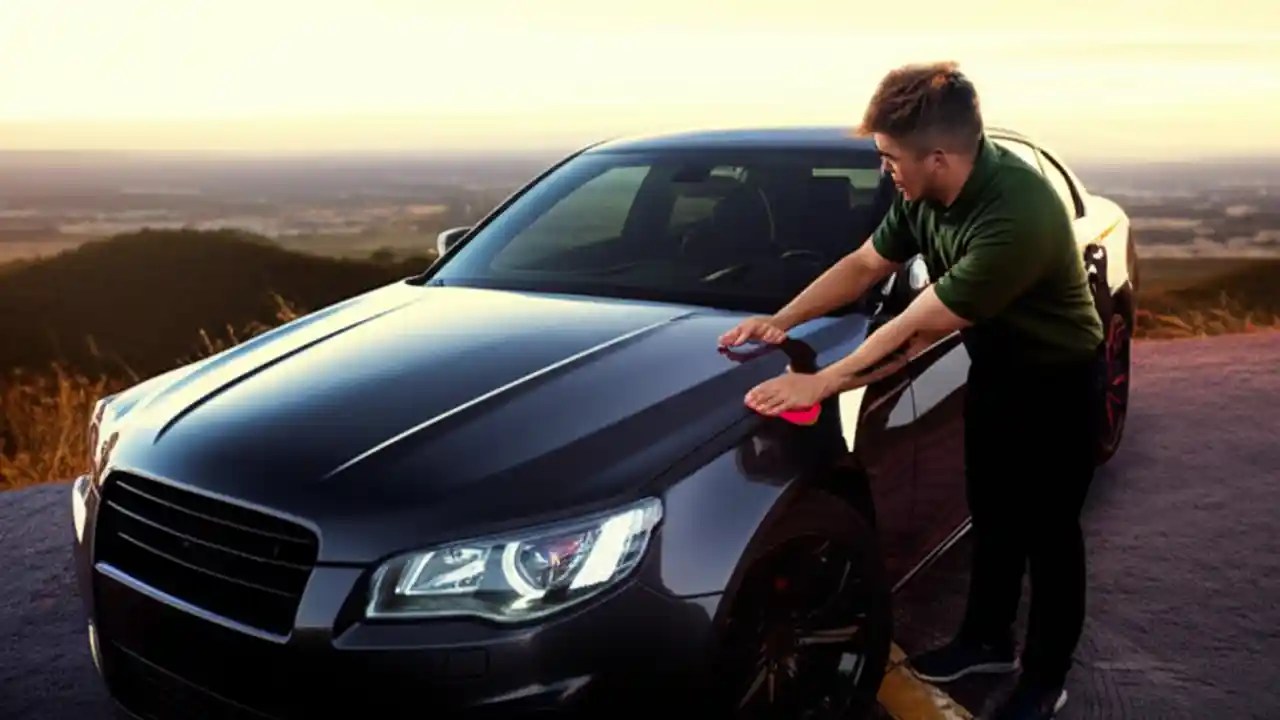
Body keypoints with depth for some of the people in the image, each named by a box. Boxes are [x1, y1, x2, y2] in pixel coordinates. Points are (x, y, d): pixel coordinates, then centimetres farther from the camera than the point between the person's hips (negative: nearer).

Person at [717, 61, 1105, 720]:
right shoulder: (924, 193, -14)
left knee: (1048, 529, 8)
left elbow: (916, 331, -33)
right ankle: (987, 639, 39)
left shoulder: (1015, 215, -38)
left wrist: (819, 384, -26)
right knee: (992, 515, 19)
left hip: (1056, 381, -7)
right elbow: (865, 265, 1)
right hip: (994, 368, 7)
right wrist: (780, 320, -5)